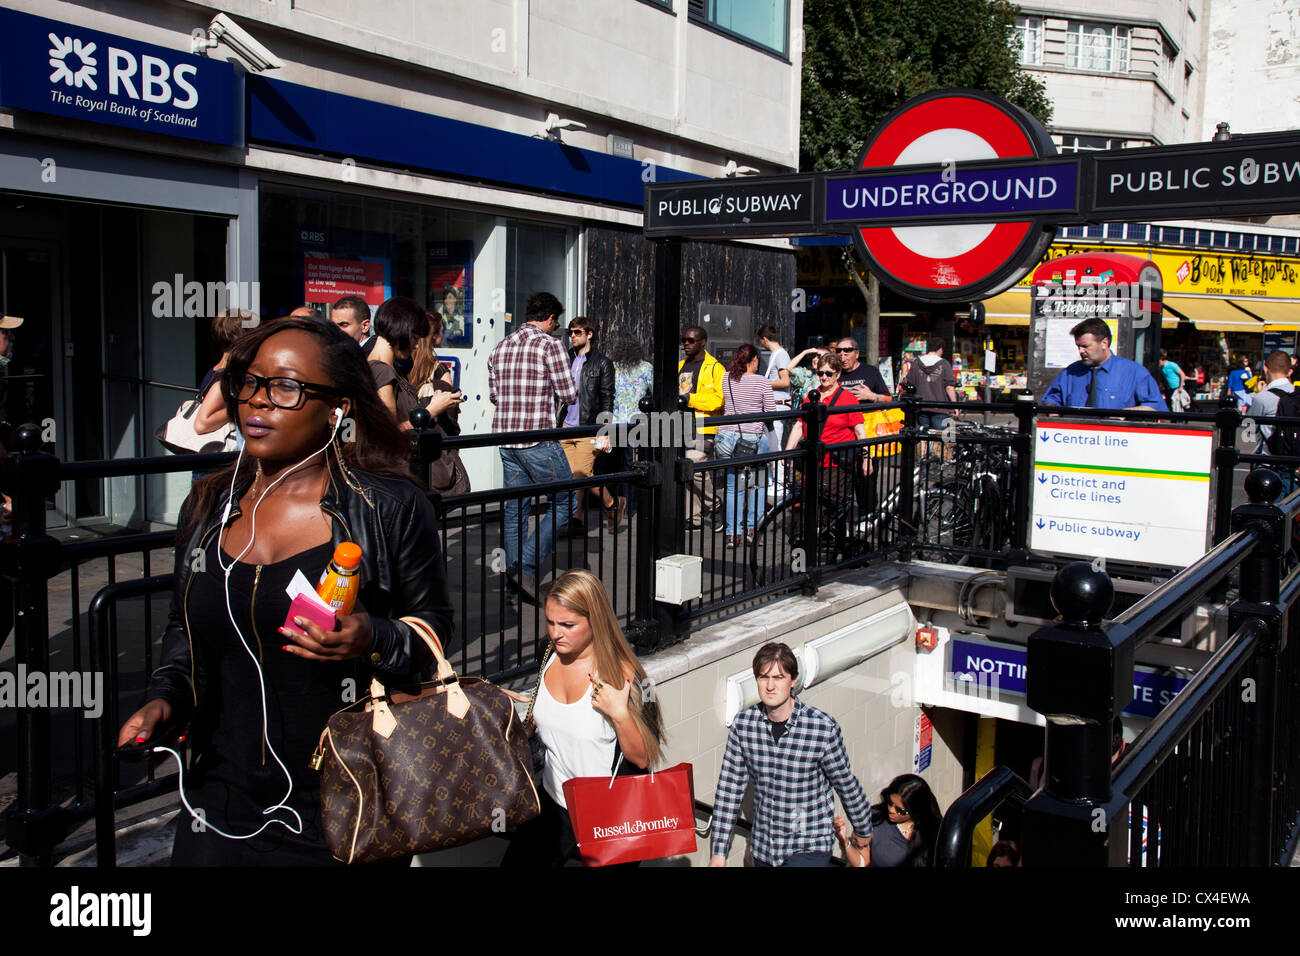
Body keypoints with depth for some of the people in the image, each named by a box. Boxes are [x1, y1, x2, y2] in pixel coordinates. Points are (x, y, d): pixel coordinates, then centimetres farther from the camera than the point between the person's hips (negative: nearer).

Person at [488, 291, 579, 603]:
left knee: (514, 509, 12)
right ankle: (526, 565, -7)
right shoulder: (549, 345, -9)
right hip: (538, 440, -7)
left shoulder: (500, 346, 11)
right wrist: (550, 387, 13)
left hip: (505, 440, 7)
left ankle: (515, 582, 15)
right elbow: (568, 395, -9)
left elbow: (493, 394, 17)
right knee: (564, 502, 4)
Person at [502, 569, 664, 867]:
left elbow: (643, 759, -17)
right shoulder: (551, 659, -3)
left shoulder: (624, 677, -20)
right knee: (517, 860, 9)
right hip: (552, 807, 6)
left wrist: (619, 713, -30)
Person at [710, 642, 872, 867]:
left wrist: (863, 831, 11)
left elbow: (847, 785, -2)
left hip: (808, 848, -4)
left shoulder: (823, 728, -17)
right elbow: (729, 789, -1)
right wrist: (719, 852, -1)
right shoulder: (743, 723, -8)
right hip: (762, 848, 4)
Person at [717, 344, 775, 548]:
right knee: (758, 484, 15)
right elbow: (772, 412, -2)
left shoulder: (726, 379, 2)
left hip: (728, 435, 3)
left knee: (733, 486, 9)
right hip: (754, 436, -3)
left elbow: (722, 404, 9)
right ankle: (752, 528, 11)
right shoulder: (762, 382, -7)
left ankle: (733, 533, 6)